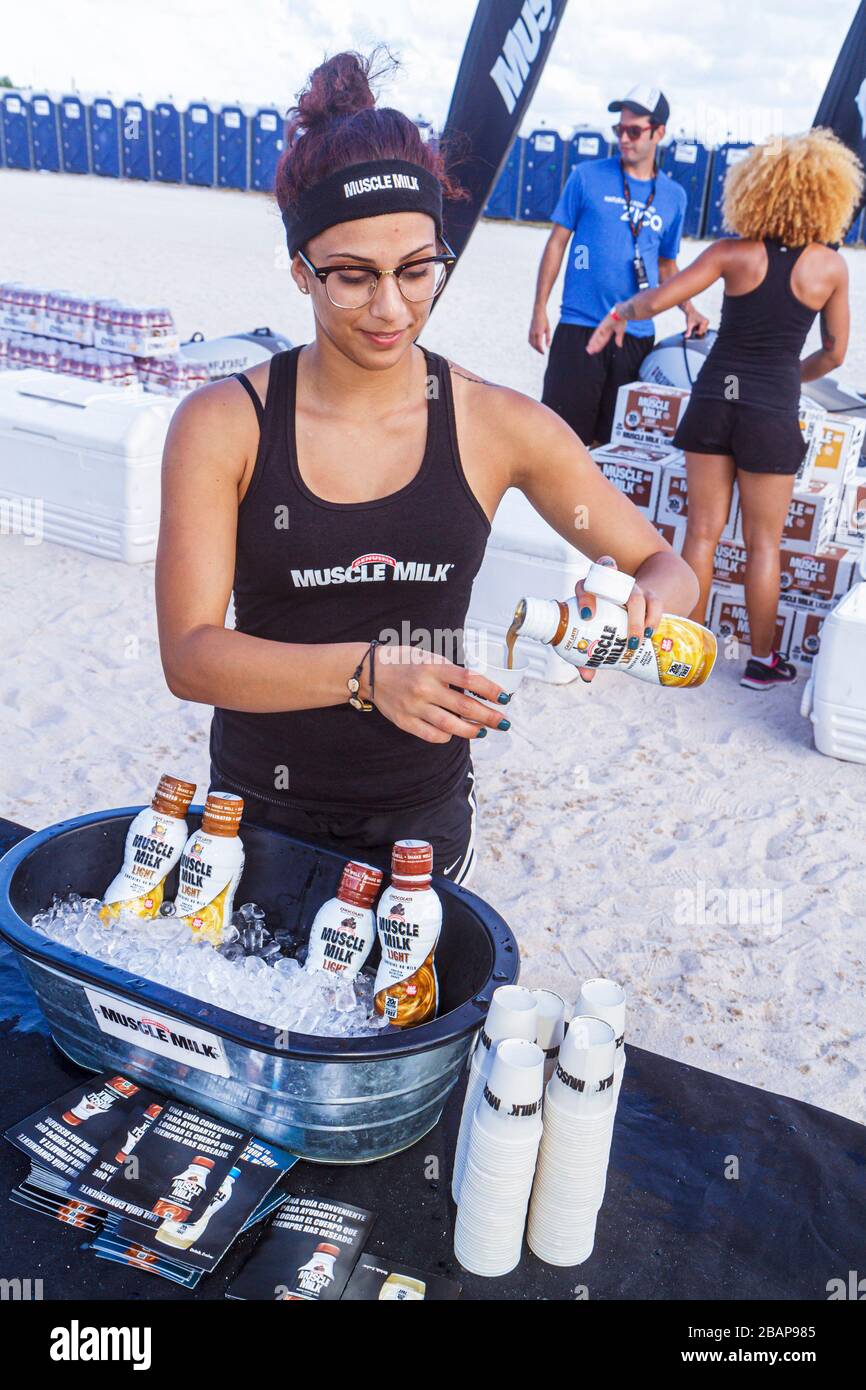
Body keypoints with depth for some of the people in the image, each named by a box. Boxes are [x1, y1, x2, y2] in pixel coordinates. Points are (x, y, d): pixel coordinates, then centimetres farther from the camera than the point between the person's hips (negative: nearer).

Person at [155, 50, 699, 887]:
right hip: (255, 813, 0)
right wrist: (368, 672, -33)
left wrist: (641, 606, -24)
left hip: (423, 822, 1)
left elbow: (665, 567, 0)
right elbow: (189, 653, -17)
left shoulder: (499, 427, -9)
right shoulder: (223, 425, -11)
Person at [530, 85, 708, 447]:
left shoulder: (673, 196, 10)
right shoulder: (588, 176, 2)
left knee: (615, 440, 9)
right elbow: (557, 241, 4)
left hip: (637, 335, 3)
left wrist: (687, 308, 2)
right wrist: (539, 309, -2)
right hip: (579, 327, -3)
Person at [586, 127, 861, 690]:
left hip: (715, 400, 1)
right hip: (773, 412, -1)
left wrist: (621, 311, 11)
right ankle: (762, 660, 17)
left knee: (703, 530, 10)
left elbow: (656, 301, -10)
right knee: (763, 543, 8)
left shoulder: (734, 253, -5)